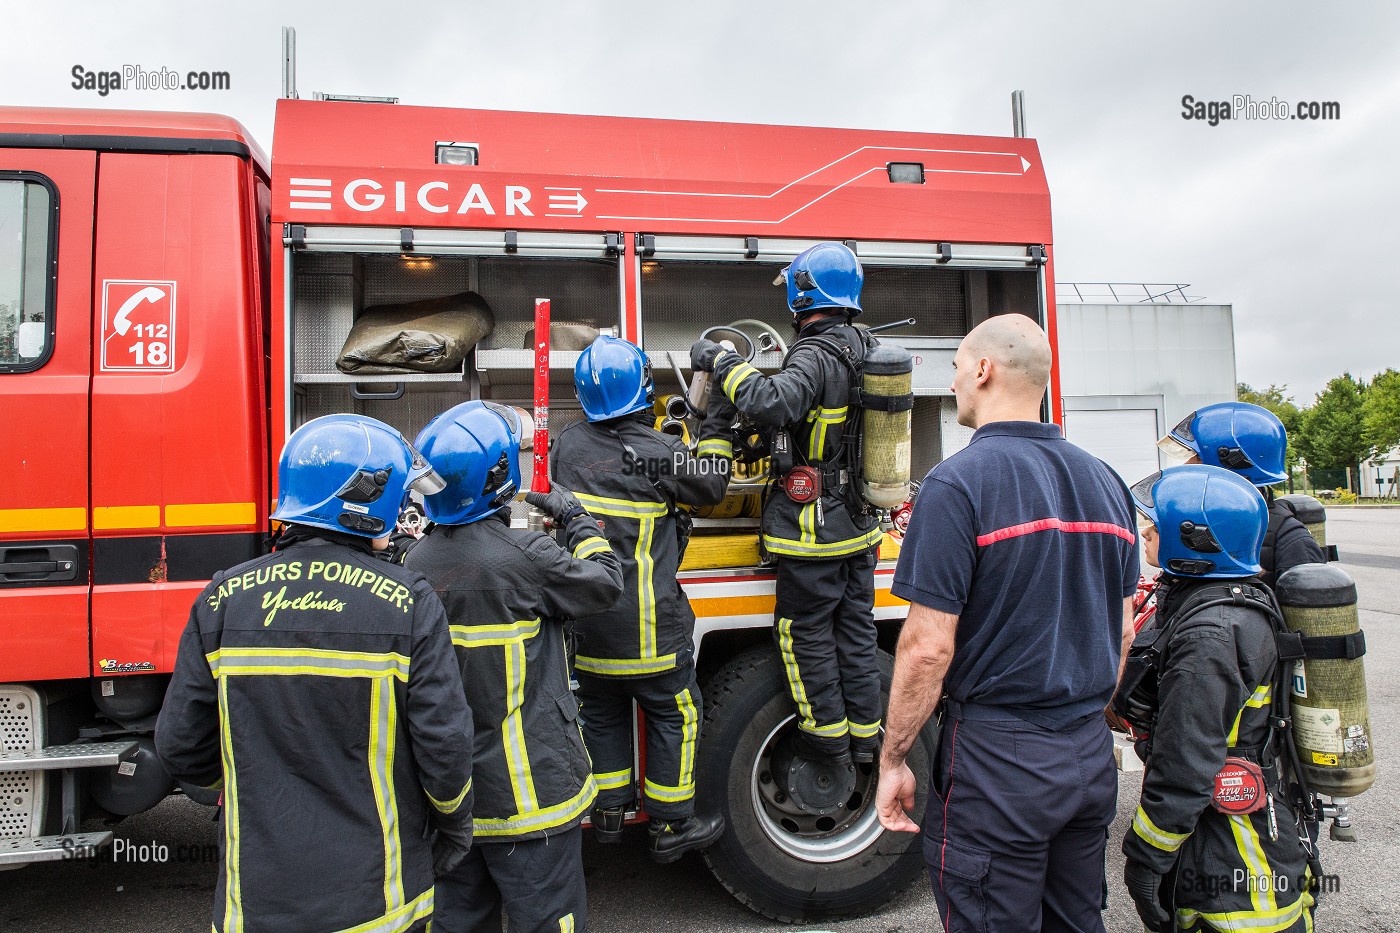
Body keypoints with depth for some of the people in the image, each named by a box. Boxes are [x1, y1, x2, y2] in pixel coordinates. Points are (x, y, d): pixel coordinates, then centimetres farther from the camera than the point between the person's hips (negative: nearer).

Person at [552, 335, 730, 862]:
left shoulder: (567, 446, -2)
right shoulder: (658, 453, -17)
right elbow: (709, 487, -2)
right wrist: (717, 430, 8)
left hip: (584, 618, 5)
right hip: (646, 622, -5)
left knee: (601, 712, 20)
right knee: (675, 714, 11)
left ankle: (609, 812, 31)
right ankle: (671, 827, 19)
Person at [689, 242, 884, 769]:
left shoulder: (815, 356, -19)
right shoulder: (865, 349, 7)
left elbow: (772, 403, -37)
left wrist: (720, 361, -24)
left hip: (813, 527, -8)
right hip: (860, 525, 8)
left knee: (806, 633, 7)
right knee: (855, 631, 16)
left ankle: (828, 748, 17)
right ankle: (865, 740, 28)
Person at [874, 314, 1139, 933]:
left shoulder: (959, 482, -18)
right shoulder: (1104, 482, 6)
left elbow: (928, 649, -20)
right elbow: (1123, 631, 13)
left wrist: (892, 759, -8)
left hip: (998, 757, -7)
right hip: (1091, 755, 7)